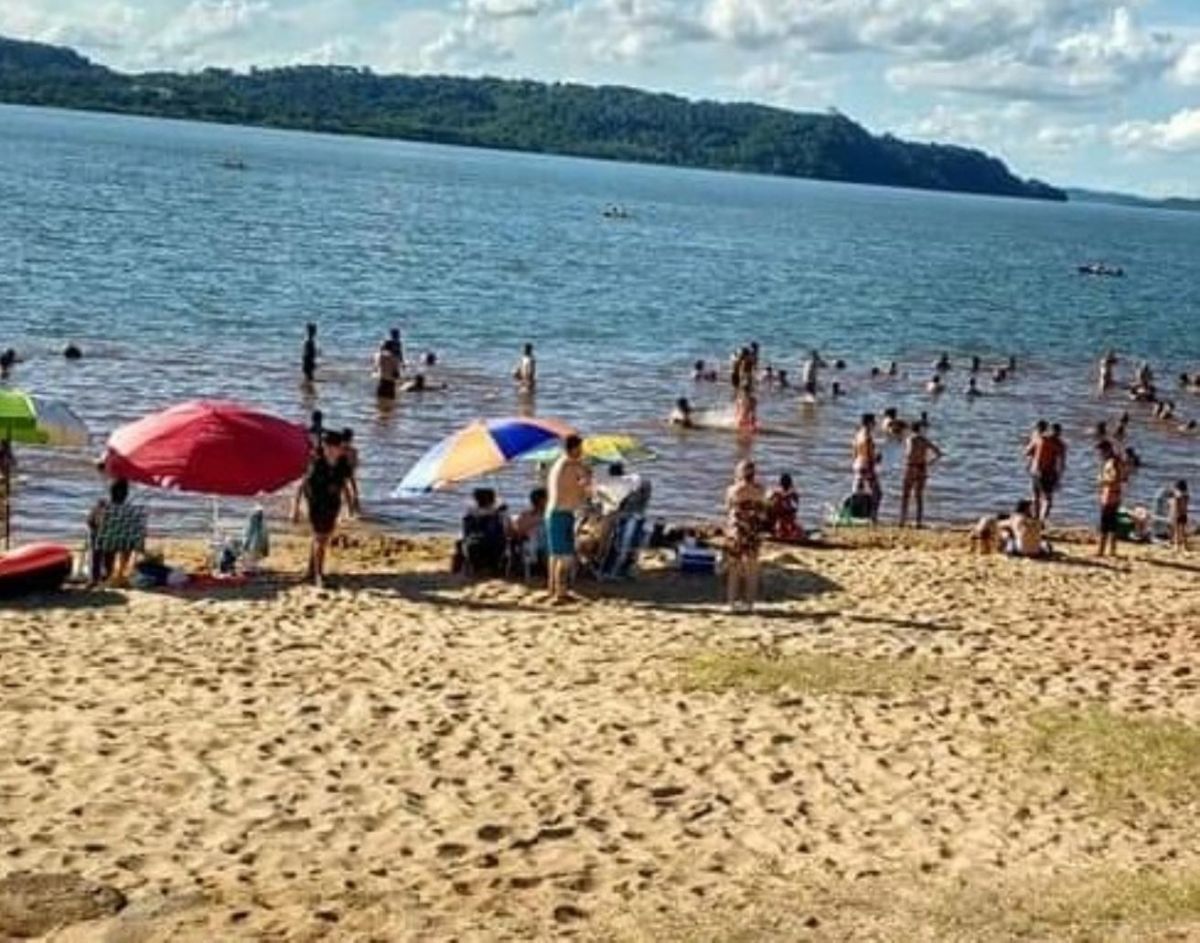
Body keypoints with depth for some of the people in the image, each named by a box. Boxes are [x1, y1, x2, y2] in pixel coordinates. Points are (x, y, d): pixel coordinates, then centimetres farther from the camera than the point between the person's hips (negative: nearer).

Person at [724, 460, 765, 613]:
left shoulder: (733, 489, -9)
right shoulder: (758, 489, -3)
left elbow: (727, 510, 3)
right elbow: (760, 510, 10)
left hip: (736, 529, -1)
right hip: (754, 531, 1)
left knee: (734, 567, 8)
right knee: (751, 568, 9)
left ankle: (733, 601, 7)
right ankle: (749, 602, 10)